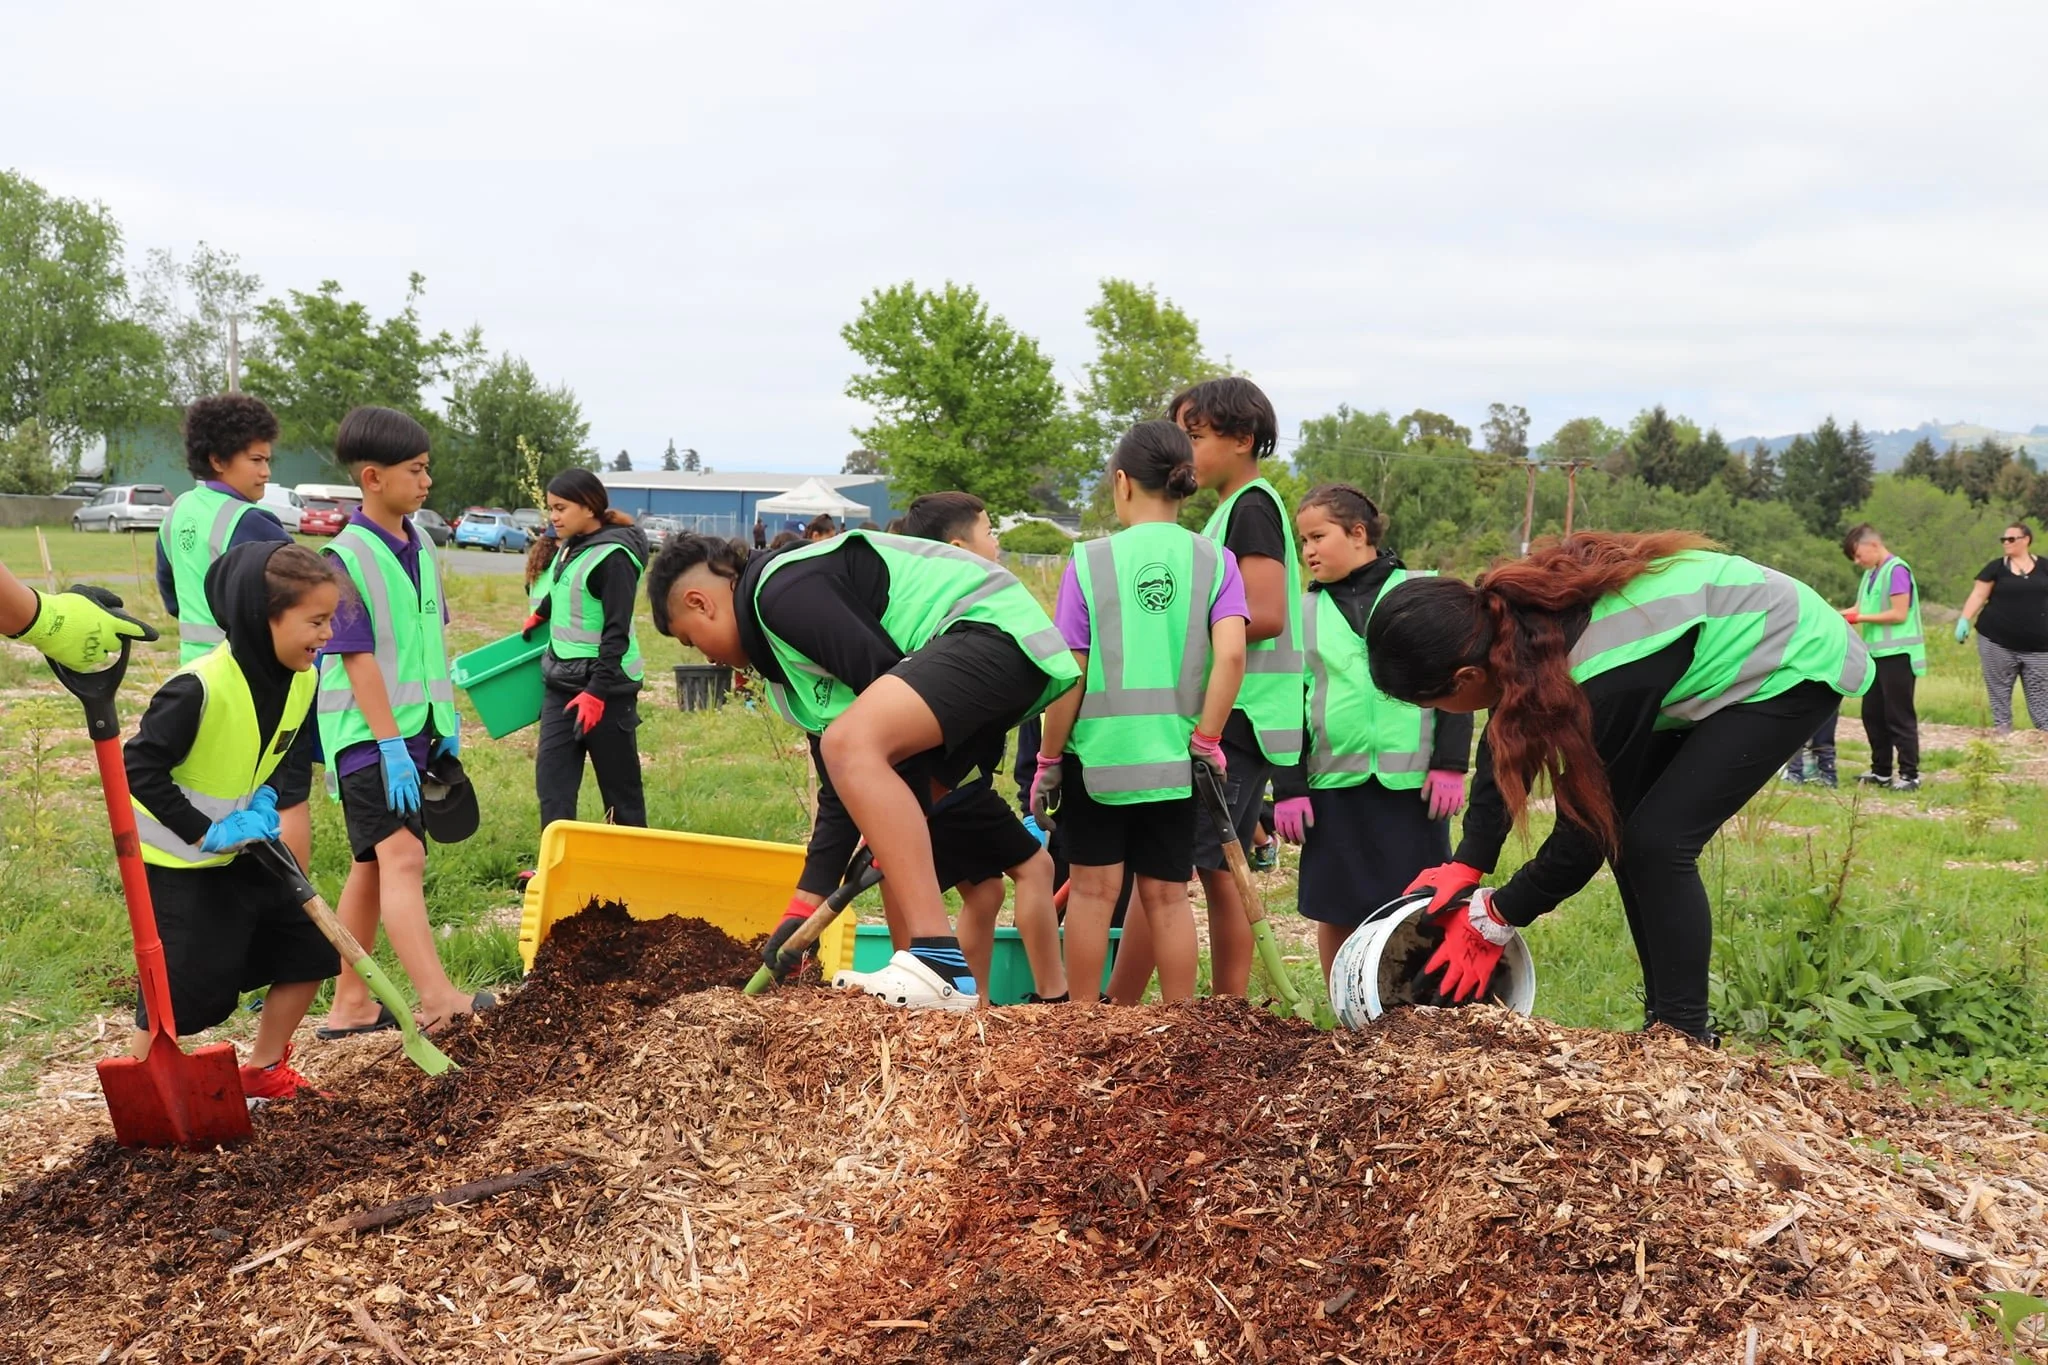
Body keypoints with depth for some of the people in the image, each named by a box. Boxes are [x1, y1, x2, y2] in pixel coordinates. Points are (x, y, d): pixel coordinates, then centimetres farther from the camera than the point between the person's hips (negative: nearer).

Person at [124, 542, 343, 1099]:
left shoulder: (302, 680, -5)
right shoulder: (201, 687, -28)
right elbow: (140, 767, -25)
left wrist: (266, 798, -9)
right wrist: (204, 833, -24)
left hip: (243, 850, 8)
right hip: (178, 859, -7)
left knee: (309, 947, 7)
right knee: (191, 985, -6)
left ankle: (265, 1072, 22)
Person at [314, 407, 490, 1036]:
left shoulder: (418, 545, 10)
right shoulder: (346, 557, -13)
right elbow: (358, 659, -17)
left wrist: (446, 721, 15)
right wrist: (391, 745, -20)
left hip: (416, 726, 8)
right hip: (369, 733, -8)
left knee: (374, 864, 13)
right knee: (401, 855, -18)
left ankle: (349, 1004, 21)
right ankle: (437, 999, -26)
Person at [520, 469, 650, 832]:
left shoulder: (613, 556, -15)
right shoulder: (570, 547, 9)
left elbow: (617, 631, -19)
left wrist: (597, 692, -21)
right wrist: (541, 613, 26)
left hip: (606, 686, -8)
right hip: (562, 683, 8)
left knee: (620, 786, 2)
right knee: (552, 781, 1)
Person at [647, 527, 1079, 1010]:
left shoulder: (784, 592, -10)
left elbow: (886, 679, -16)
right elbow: (841, 782, 23)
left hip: (994, 627, -11)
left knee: (851, 745, -27)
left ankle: (942, 964, -33)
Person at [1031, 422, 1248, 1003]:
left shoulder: (1091, 561, -5)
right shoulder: (1214, 561, -1)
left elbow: (1069, 675, -6)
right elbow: (1231, 655, -13)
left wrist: (1047, 762, 2)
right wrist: (1206, 741, -4)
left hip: (1097, 752, -1)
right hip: (1174, 756, 2)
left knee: (1093, 887, 9)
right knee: (1167, 895, 11)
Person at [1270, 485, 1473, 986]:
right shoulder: (1304, 612, 9)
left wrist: (1450, 765, -4)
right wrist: (1288, 788, 0)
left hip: (1412, 783, -2)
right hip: (1334, 784, 2)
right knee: (1336, 913, 6)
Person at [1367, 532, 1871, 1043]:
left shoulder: (1601, 682, -38)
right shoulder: (1508, 615, -18)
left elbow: (1585, 827, -24)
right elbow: (1505, 741, -2)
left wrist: (1495, 919, -12)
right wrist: (1466, 864, -7)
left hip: (1791, 666, -8)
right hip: (1726, 643, 8)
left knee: (1657, 842, -16)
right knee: (1624, 829, 3)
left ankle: (1685, 1036, -4)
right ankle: (1663, 1020, 14)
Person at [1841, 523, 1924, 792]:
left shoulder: (1896, 570, -14)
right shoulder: (1871, 573, 12)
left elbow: (1899, 614, -19)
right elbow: (1862, 607, 11)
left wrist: (1861, 618, -15)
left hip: (1897, 654, -9)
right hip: (1877, 653, 9)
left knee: (1899, 716, -3)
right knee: (1873, 714, 12)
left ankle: (1910, 775, 4)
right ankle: (1881, 771, 22)